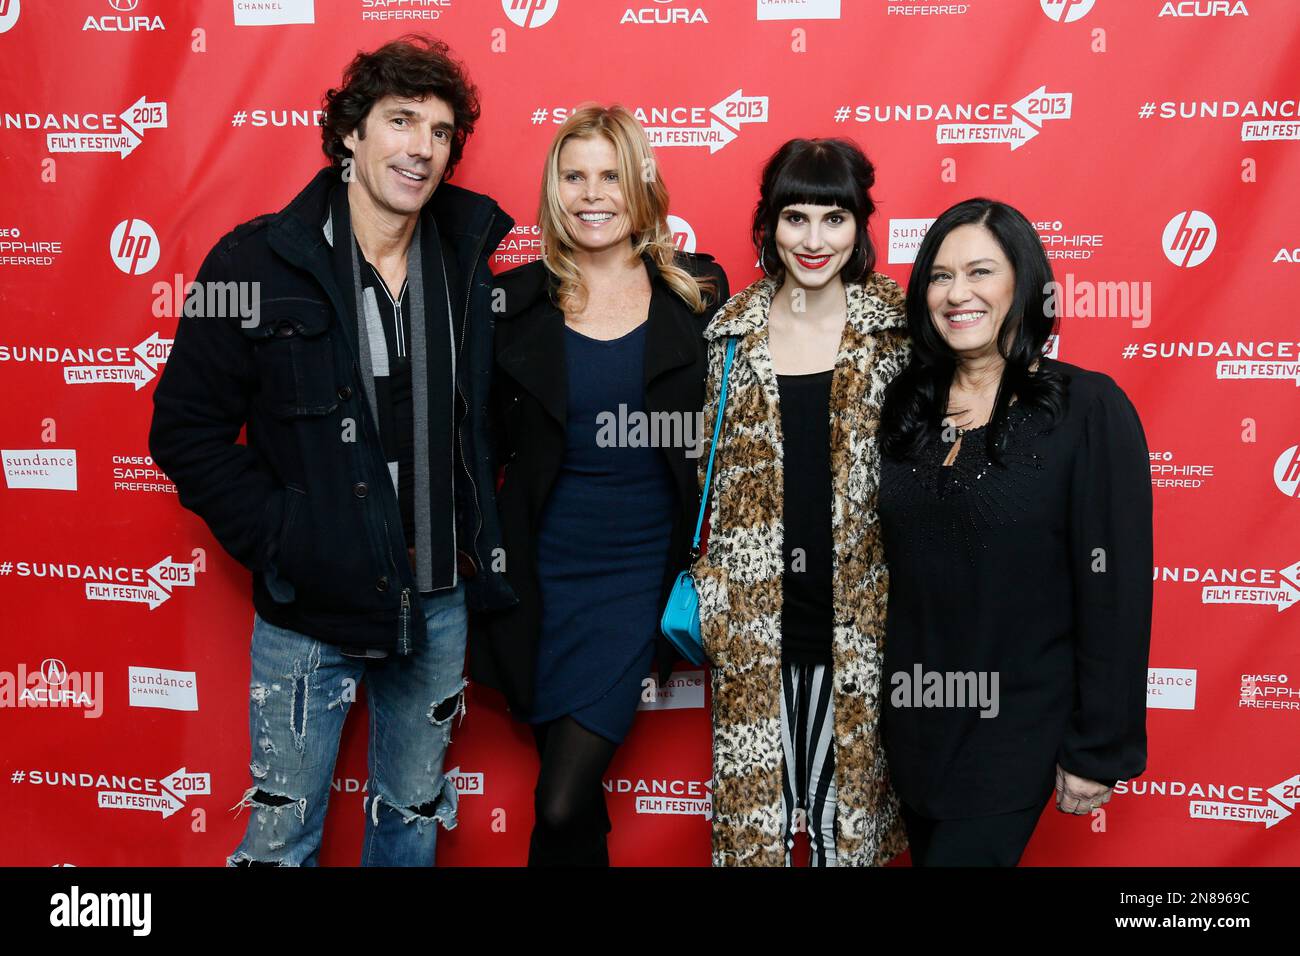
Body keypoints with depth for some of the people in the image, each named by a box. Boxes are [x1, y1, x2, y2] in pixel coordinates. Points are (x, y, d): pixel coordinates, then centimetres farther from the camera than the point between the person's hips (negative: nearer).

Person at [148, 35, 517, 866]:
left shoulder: (465, 266, 2)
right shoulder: (259, 262, -8)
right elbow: (188, 430, -6)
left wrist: (479, 541, 0)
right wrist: (280, 540, -14)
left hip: (438, 602, 3)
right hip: (308, 608, -3)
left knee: (413, 817, 20)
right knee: (281, 837, 9)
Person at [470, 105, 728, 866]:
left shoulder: (699, 292, 1)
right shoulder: (513, 302, 1)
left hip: (645, 574, -1)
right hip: (545, 575, 1)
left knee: (562, 806, -7)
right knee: (570, 809, 13)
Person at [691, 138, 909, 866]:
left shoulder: (897, 327, -2)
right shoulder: (733, 330, 3)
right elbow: (708, 468, 9)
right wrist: (701, 589, 4)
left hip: (857, 615, -1)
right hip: (754, 614, 1)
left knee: (851, 782, 11)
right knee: (755, 790, 8)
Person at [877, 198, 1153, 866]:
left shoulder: (1088, 406, -13)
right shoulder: (907, 405, 2)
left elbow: (1116, 590, -12)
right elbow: (886, 563, 8)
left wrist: (1101, 749, -11)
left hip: (1015, 728, -5)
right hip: (912, 716, 5)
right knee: (926, 850, 19)